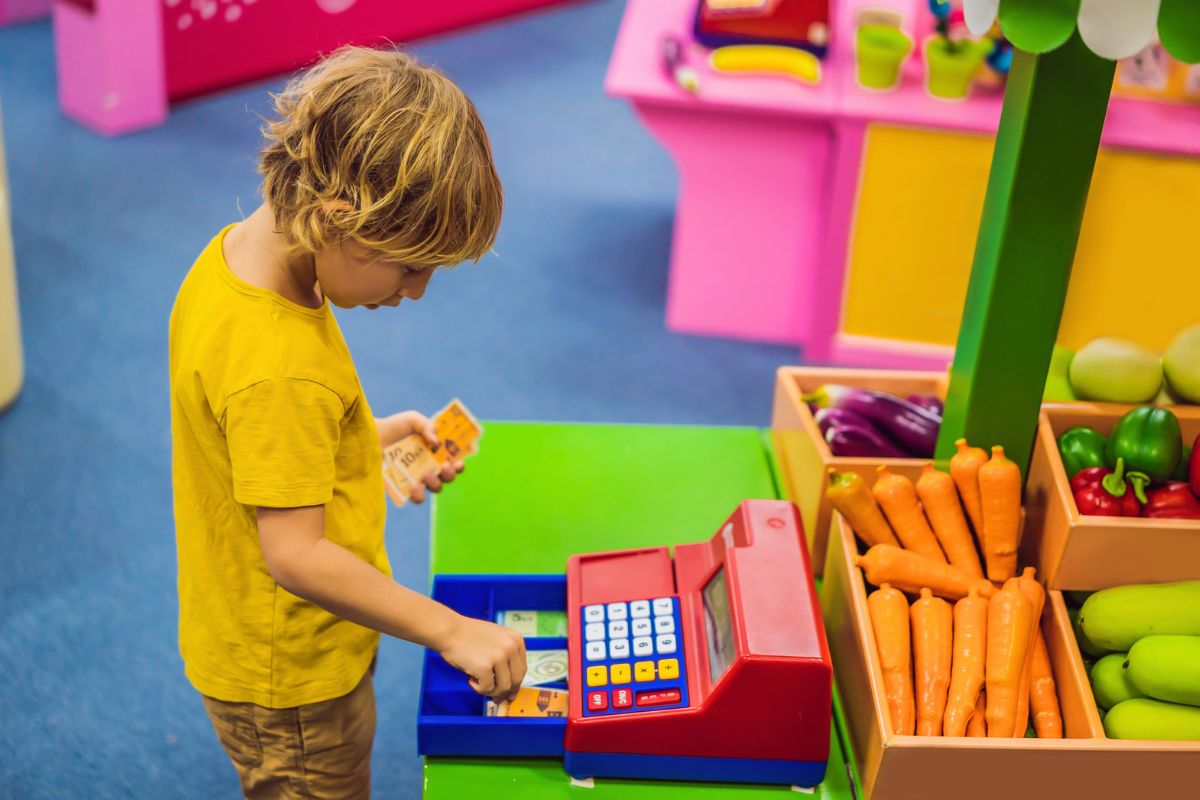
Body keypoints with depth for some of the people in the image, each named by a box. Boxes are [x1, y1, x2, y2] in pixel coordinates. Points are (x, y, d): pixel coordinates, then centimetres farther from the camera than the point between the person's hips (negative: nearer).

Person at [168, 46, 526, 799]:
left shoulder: (236, 253, -6)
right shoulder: (279, 368, -36)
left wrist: (371, 435, 4)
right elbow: (295, 555, -32)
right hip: (291, 682, -9)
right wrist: (450, 630, -27)